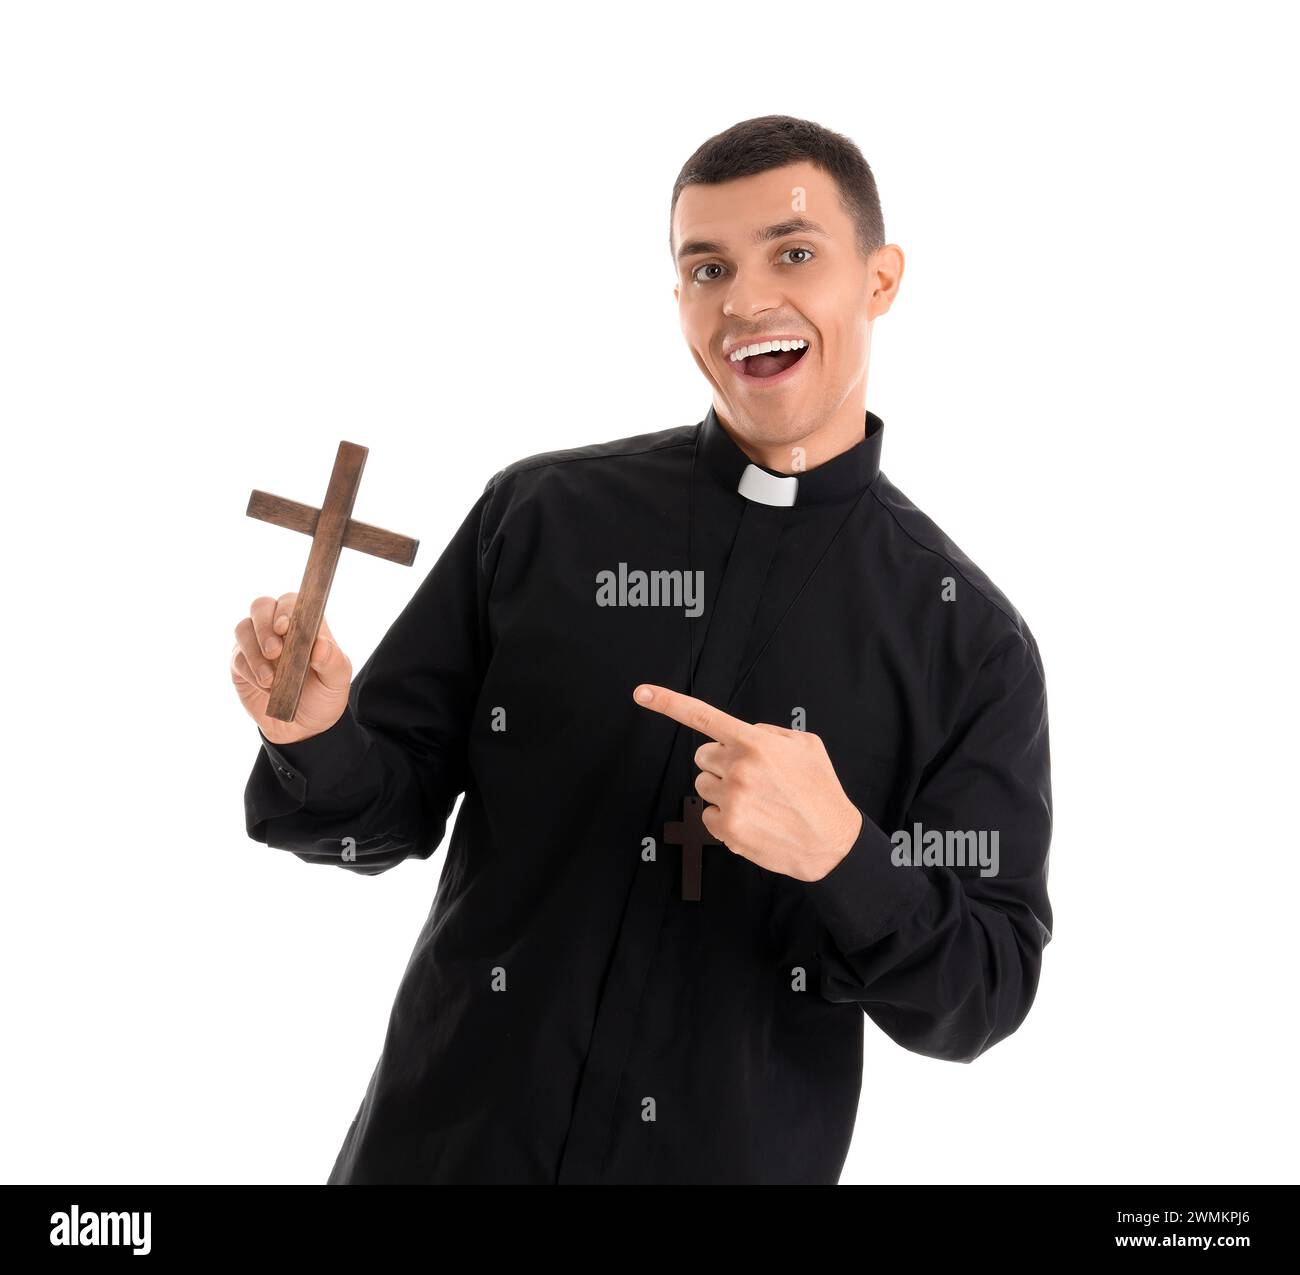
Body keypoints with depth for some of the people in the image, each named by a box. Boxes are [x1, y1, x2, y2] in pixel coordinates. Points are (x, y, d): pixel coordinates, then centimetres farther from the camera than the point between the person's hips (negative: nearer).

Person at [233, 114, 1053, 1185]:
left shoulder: (969, 637, -8)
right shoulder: (539, 514, -6)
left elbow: (986, 996, -10)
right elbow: (396, 809, 0)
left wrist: (839, 855, -27)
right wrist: (317, 736, -20)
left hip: (741, 1157, -1)